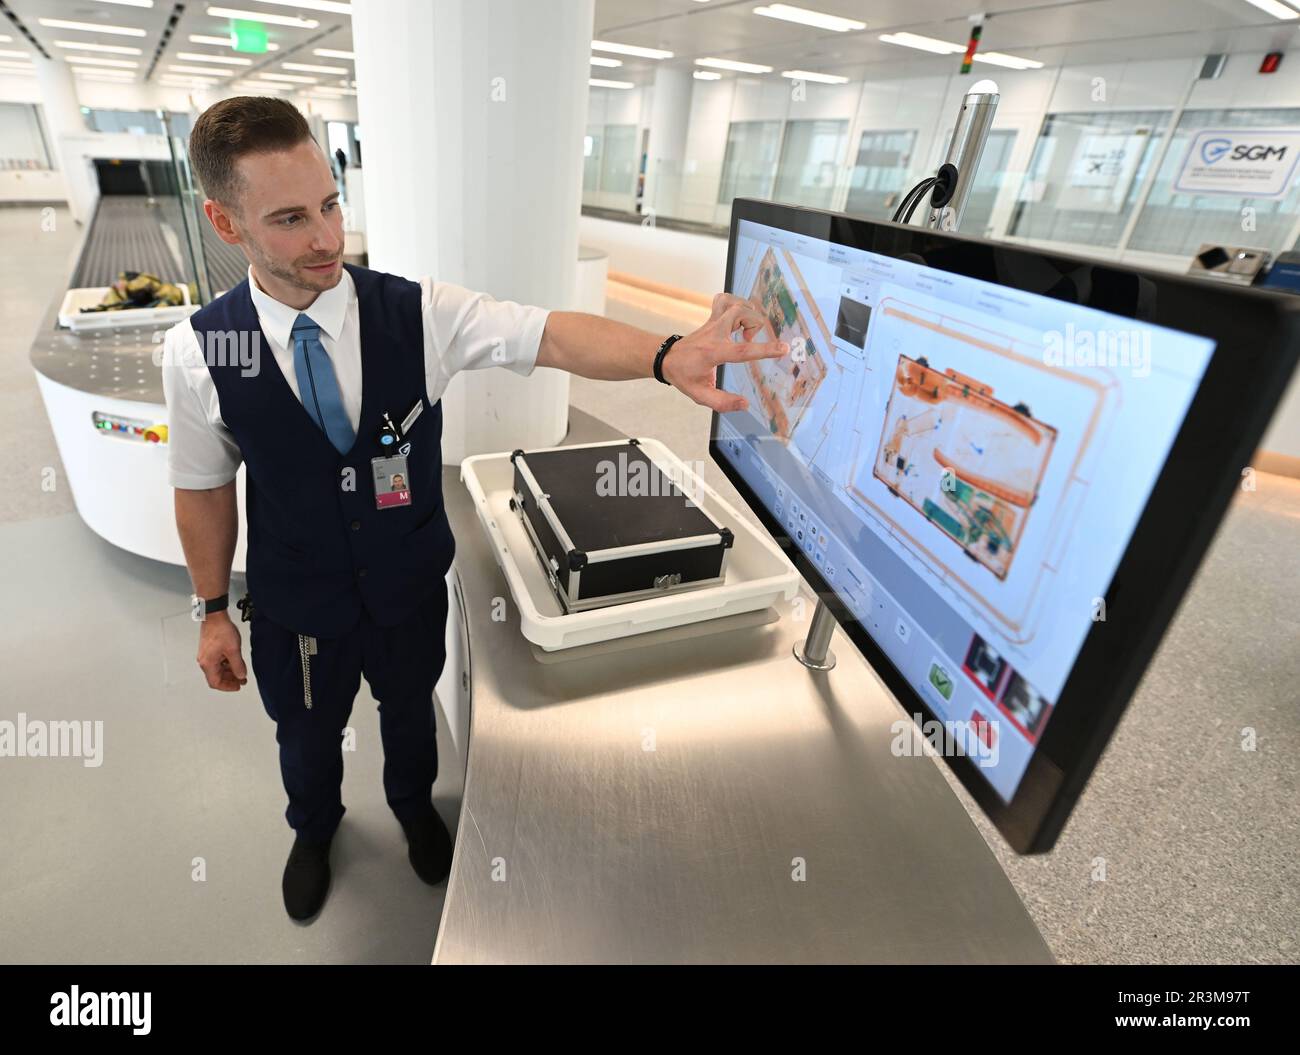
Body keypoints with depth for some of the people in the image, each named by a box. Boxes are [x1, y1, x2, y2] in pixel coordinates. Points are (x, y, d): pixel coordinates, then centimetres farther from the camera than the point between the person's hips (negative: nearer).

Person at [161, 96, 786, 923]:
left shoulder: (420, 312, -19)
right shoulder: (197, 351, -17)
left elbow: (550, 334, -31)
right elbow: (204, 489, -5)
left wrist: (667, 355, -48)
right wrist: (214, 610, 3)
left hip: (411, 589, 0)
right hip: (294, 608, 1)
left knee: (411, 713, 27)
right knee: (308, 738, 27)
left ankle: (415, 806, 62)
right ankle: (314, 830, 63)